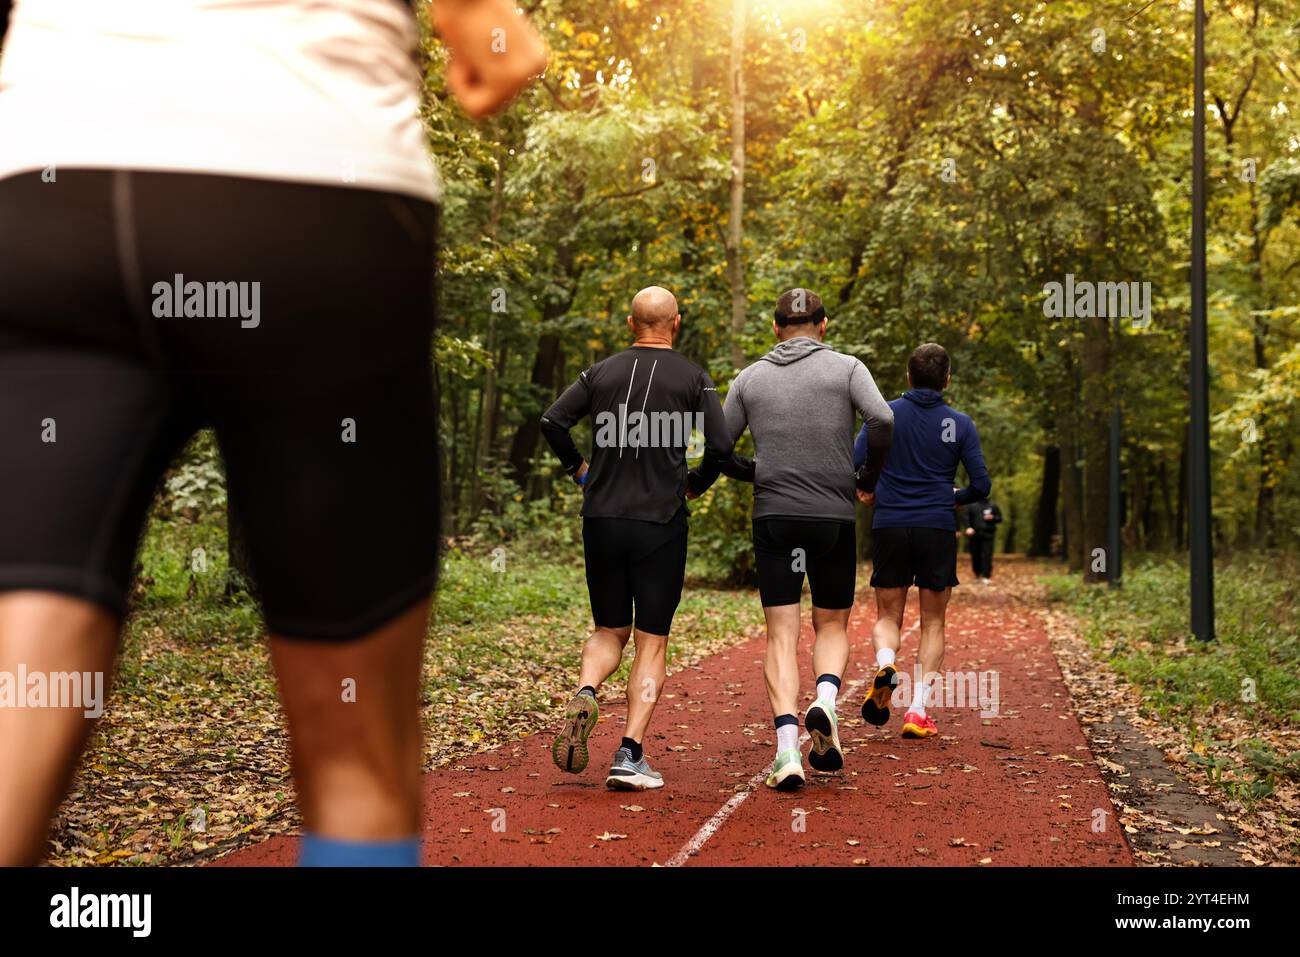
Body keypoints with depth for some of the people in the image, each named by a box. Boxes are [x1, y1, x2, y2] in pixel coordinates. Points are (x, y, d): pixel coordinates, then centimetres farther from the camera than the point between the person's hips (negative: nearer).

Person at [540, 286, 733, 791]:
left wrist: (579, 471, 11)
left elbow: (553, 421, -2)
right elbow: (720, 446, -8)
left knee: (610, 631, 17)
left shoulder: (602, 372, 7)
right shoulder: (693, 378, 0)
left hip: (601, 518, 3)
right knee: (652, 641, 4)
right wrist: (698, 484, 11)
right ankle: (631, 755, -3)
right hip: (661, 522, -3)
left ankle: (585, 695, -13)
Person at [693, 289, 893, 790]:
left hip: (773, 517, 1)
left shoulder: (749, 378, 11)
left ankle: (787, 748, -13)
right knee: (832, 625, 14)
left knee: (781, 633, 2)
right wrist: (870, 476, 3)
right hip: (834, 517, -1)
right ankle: (825, 700, -14)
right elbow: (882, 419, -13)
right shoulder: (846, 368, 4)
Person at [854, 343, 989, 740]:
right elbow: (981, 485, -1)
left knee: (888, 617, 13)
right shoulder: (960, 424, 2)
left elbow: (852, 467, -8)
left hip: (889, 528, 0)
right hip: (937, 529, 0)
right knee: (933, 624, 10)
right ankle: (917, 711, 0)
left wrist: (866, 492, 13)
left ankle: (885, 666, -19)